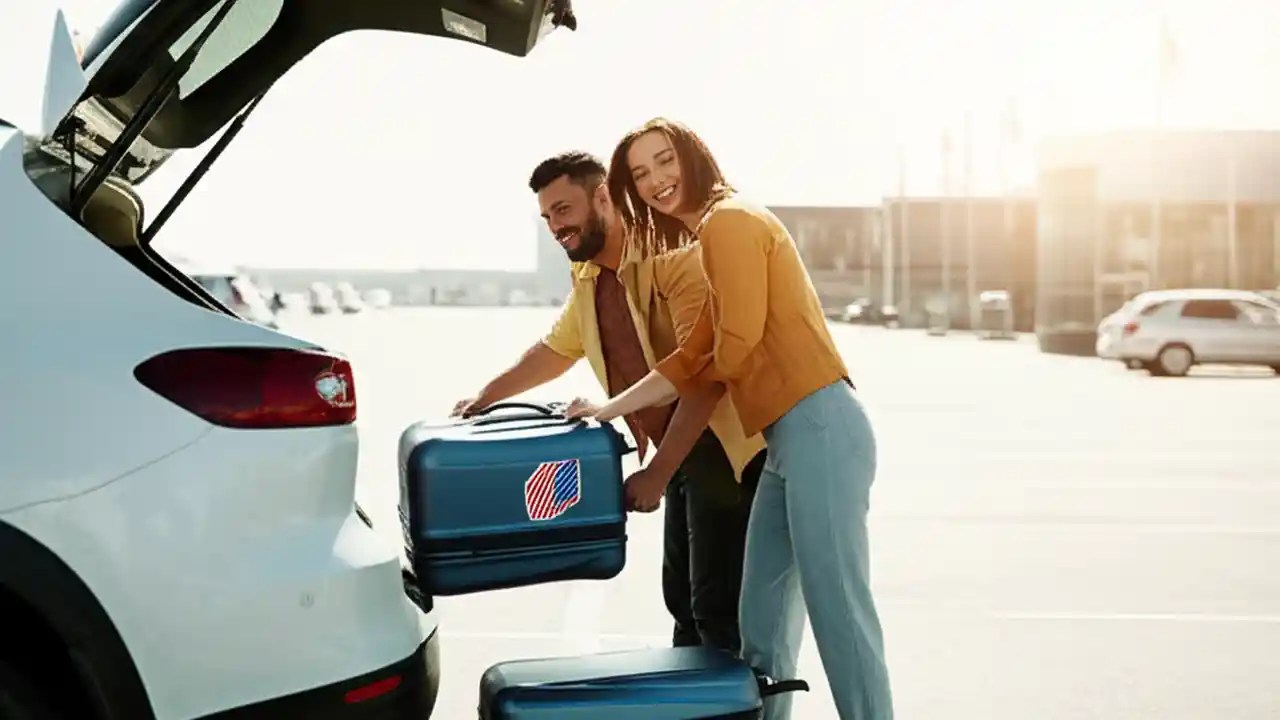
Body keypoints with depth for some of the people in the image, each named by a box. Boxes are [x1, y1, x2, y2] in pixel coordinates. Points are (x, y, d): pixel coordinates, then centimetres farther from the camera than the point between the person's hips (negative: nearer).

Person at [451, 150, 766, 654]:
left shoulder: (673, 257, -20)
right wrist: (486, 397, 24)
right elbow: (556, 348, 27)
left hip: (725, 452, -9)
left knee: (717, 608, -8)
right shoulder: (587, 280, 8)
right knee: (682, 598, 15)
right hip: (680, 455, 9)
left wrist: (657, 474, -26)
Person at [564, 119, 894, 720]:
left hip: (818, 429, -10)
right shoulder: (713, 239, 23)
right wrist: (611, 409, 17)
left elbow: (737, 344, -13)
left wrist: (707, 370, 9)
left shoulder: (729, 220, -7)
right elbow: (691, 359, 23)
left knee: (837, 609, -7)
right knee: (762, 620, 15)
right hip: (791, 440, 10)